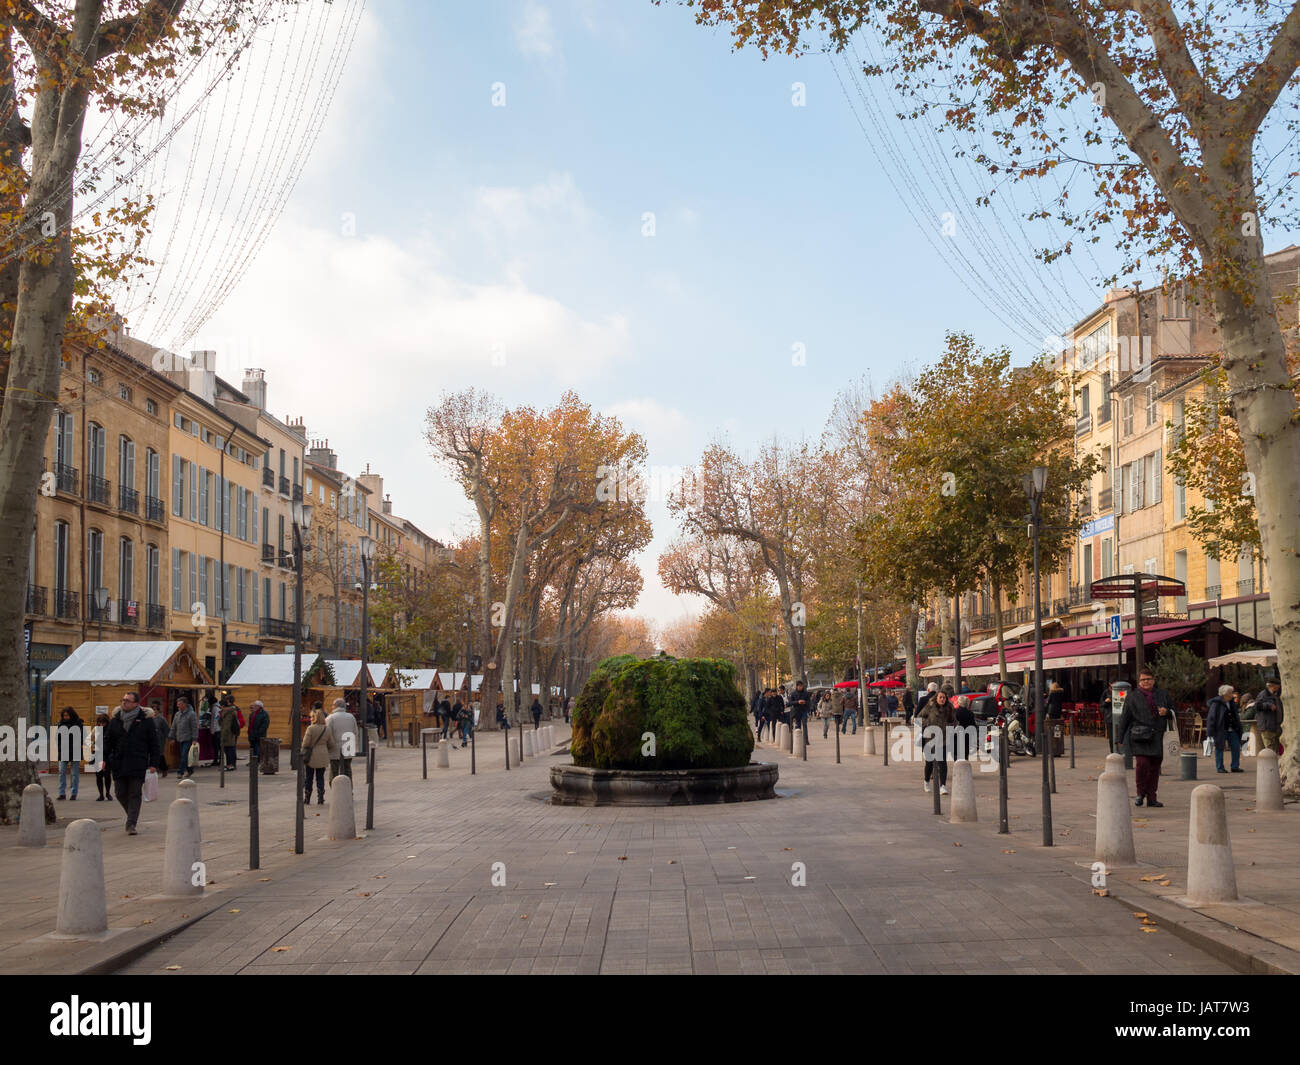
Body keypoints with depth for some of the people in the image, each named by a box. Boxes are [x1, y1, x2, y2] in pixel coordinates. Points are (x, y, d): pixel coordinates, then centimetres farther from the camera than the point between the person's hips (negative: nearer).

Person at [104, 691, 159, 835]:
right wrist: (104, 758, 0)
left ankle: (131, 824, -4)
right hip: (118, 764, 4)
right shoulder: (115, 720, 9)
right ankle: (132, 815, 29)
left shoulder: (145, 721, 0)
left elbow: (154, 743, 2)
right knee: (121, 793, 7)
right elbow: (107, 741, 12)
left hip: (138, 765, -4)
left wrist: (153, 763, -3)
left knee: (135, 794, -5)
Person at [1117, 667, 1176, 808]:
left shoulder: (1163, 694, 14)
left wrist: (1166, 712, -4)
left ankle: (1151, 798, 12)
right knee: (1142, 763, -19)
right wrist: (1119, 738, 2)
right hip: (1139, 736, -3)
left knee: (1155, 767, 3)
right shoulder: (1132, 697, 6)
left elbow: (1173, 711, 21)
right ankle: (1140, 794, 0)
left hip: (1158, 736, 3)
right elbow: (1124, 718, 6)